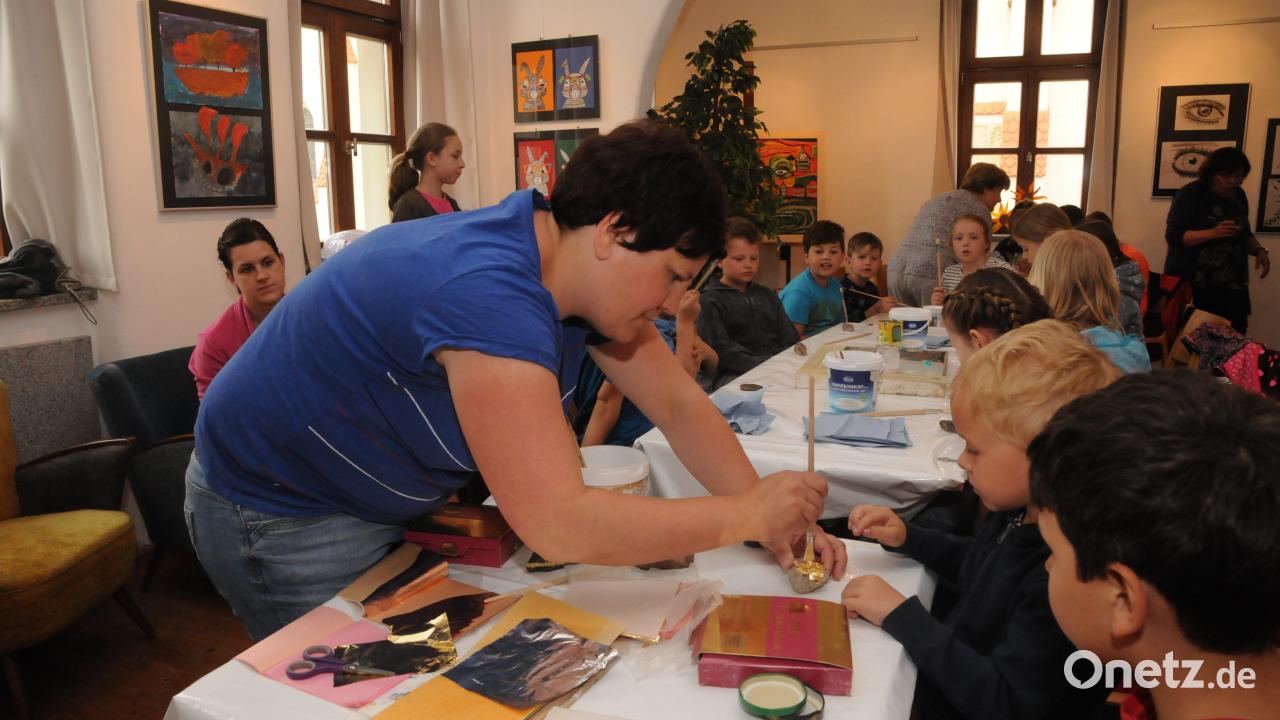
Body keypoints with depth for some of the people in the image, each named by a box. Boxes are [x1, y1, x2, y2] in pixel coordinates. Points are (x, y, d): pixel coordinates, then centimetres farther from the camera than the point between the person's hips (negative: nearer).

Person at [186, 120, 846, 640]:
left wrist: (775, 519, -14)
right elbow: (559, 526, -40)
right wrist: (746, 514, -30)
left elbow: (680, 406, -3)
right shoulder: (488, 292, -37)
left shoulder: (590, 277, -8)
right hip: (279, 514, -7)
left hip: (393, 501, 8)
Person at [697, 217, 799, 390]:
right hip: (733, 374, -6)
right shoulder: (710, 301, 2)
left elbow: (790, 337, 19)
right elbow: (720, 351, -10)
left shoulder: (767, 296, 24)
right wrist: (761, 365, -22)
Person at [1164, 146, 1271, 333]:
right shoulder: (1191, 194, -8)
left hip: (1231, 287, 6)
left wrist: (1259, 251, 4)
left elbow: (1243, 234, 24)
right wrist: (1213, 233, -26)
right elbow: (1173, 235, -15)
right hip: (1191, 285, -6)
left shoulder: (1239, 196, 12)